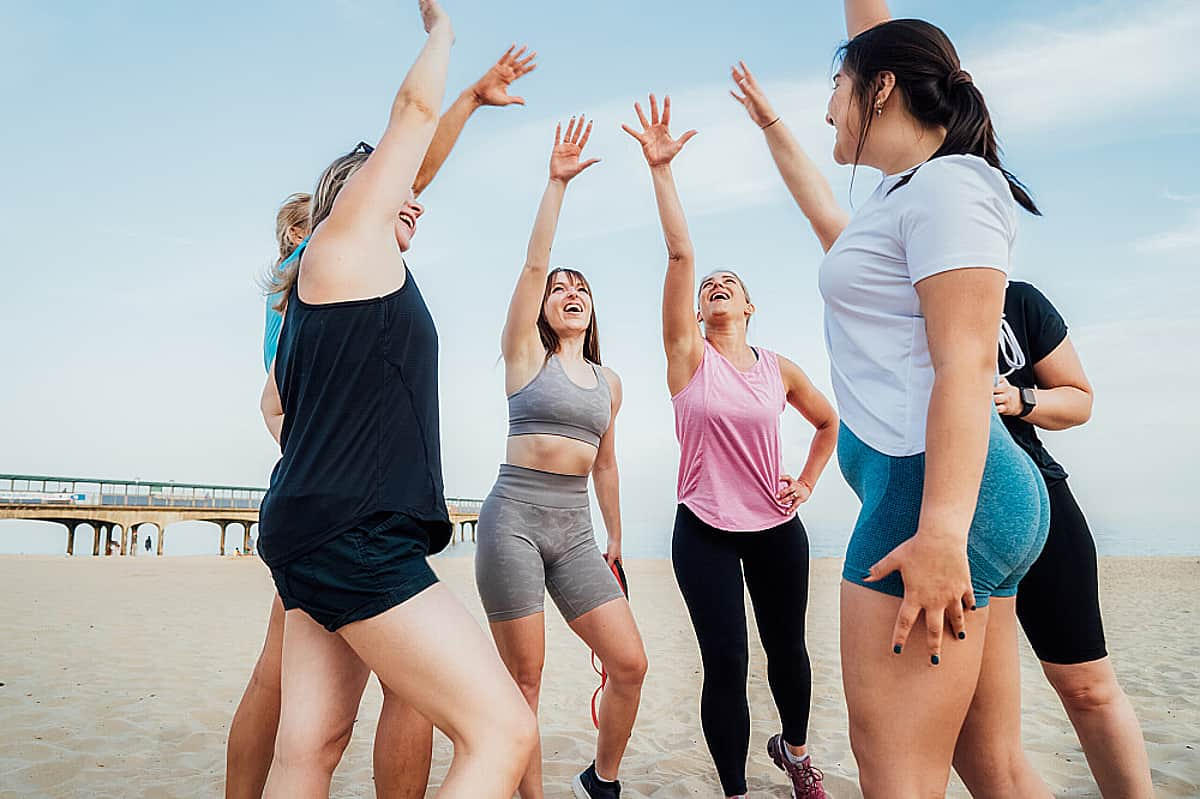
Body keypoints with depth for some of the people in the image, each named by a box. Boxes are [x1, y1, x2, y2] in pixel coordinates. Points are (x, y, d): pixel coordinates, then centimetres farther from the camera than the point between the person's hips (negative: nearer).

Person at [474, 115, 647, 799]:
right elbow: (535, 261, -7)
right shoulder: (526, 354, 4)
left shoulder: (610, 382, 16)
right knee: (524, 677, -1)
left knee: (630, 664, -1)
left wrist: (616, 539, 22)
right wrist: (558, 182, -10)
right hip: (515, 518, -4)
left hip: (574, 530, 4)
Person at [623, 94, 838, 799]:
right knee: (726, 666, -1)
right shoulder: (689, 356, -4)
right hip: (705, 533, -2)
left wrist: (808, 483, 9)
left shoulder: (780, 370, 3)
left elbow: (830, 423, 20)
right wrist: (661, 169, -22)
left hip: (776, 530, 3)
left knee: (787, 647, 16)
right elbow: (680, 252, -15)